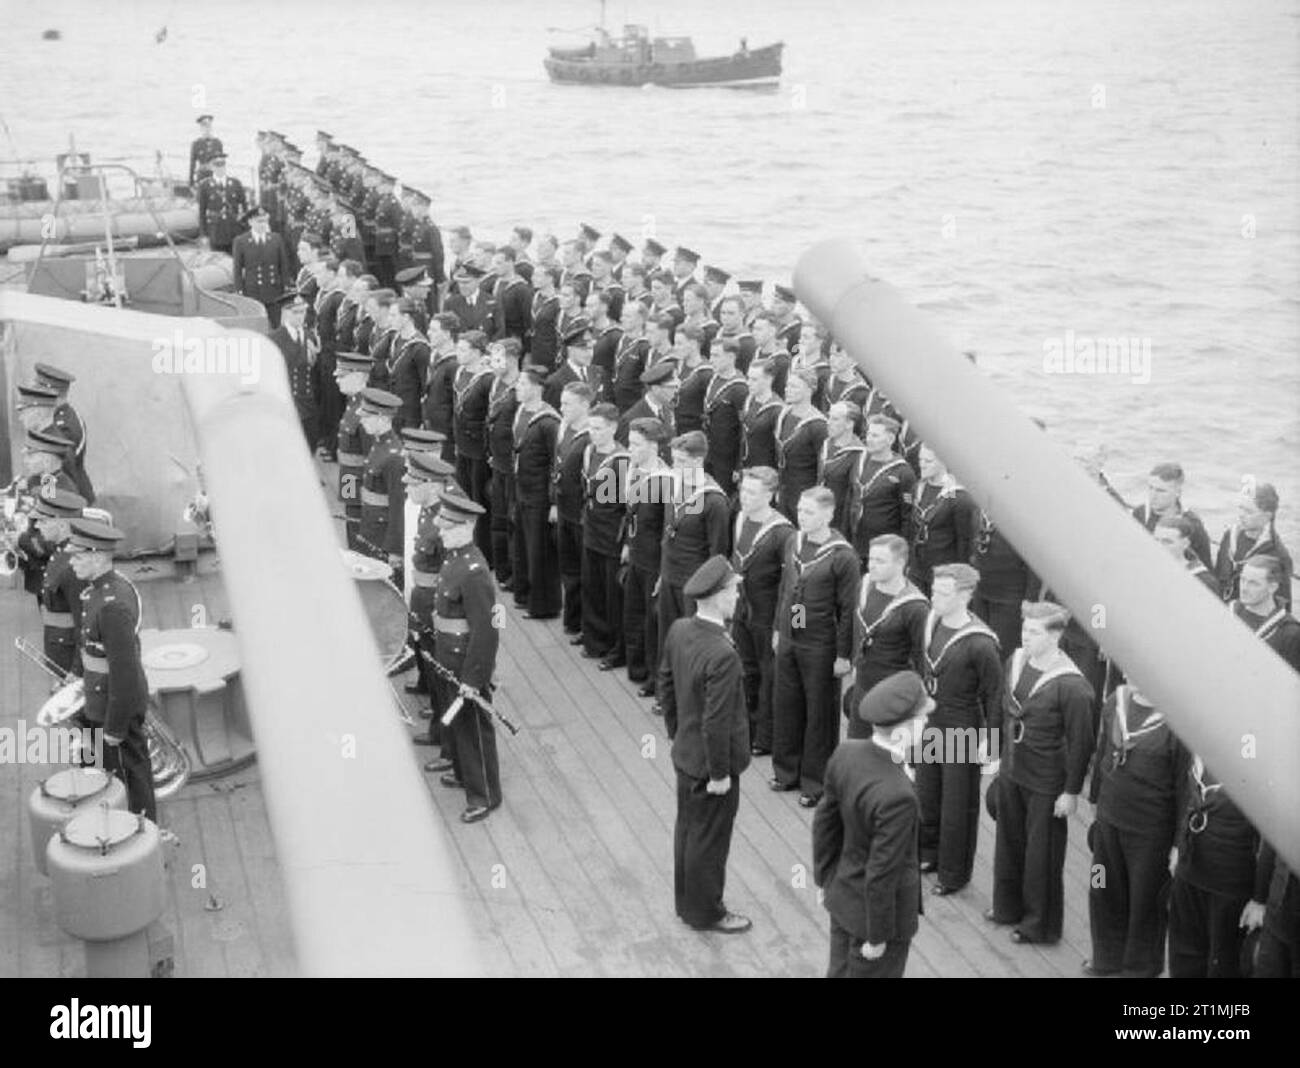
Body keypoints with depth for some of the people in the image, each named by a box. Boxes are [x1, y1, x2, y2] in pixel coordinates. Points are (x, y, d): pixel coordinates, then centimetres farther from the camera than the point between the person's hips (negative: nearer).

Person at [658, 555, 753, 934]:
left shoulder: (678, 631, -7)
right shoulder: (722, 655, -33)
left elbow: (665, 686, 6)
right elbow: (716, 723, -28)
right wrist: (720, 773, -17)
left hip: (685, 755, 8)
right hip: (710, 762, -8)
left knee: (687, 828, 24)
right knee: (709, 839, 11)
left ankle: (687, 900, 42)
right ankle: (705, 913, 30)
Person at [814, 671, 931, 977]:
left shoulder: (846, 753, -14)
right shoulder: (897, 797, -35)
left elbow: (825, 821, 0)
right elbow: (881, 876, -26)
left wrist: (826, 878, 14)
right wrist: (877, 936, -13)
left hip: (843, 897, 7)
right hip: (874, 912, -7)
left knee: (841, 971, 24)